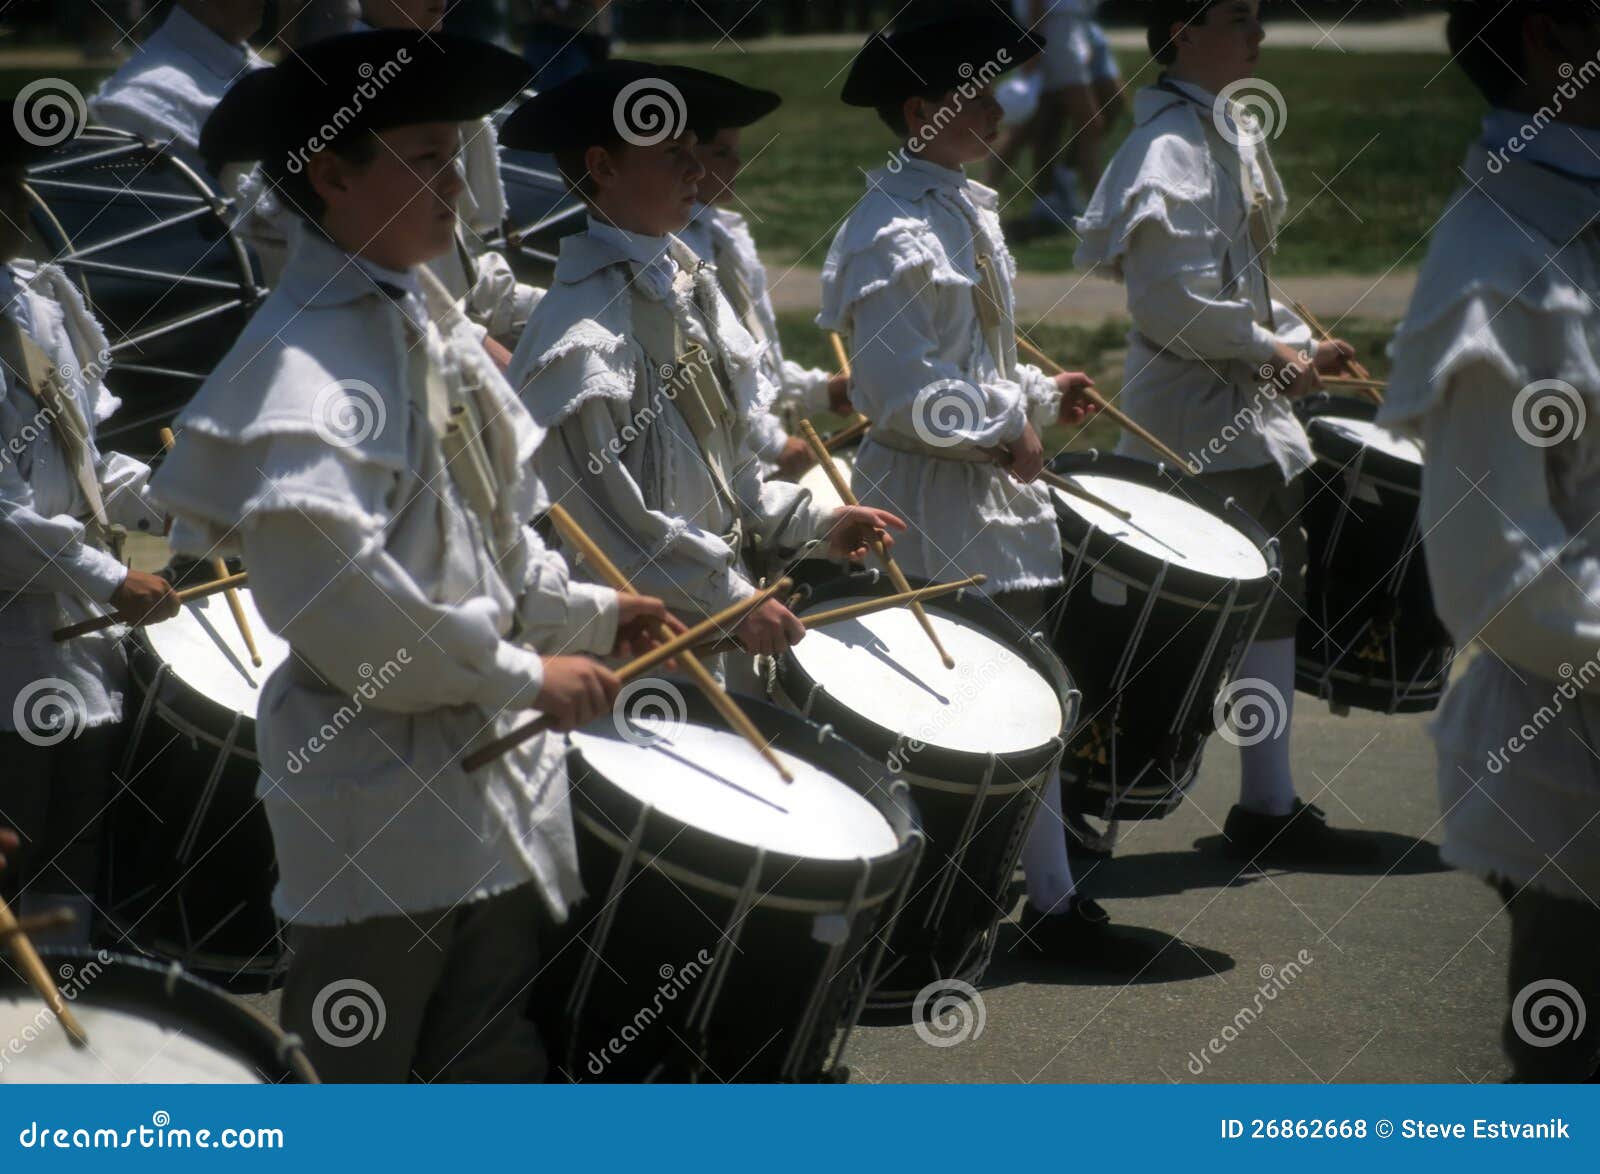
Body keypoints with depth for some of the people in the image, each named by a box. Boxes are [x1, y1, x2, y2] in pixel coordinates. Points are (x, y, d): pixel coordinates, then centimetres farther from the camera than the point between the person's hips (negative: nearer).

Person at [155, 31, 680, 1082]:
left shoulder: (422, 328, 12)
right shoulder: (303, 360, -19)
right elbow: (320, 581, -30)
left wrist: (584, 613, 9)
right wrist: (518, 674, -22)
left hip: (494, 789, 9)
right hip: (384, 812, -9)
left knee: (501, 1069, 15)